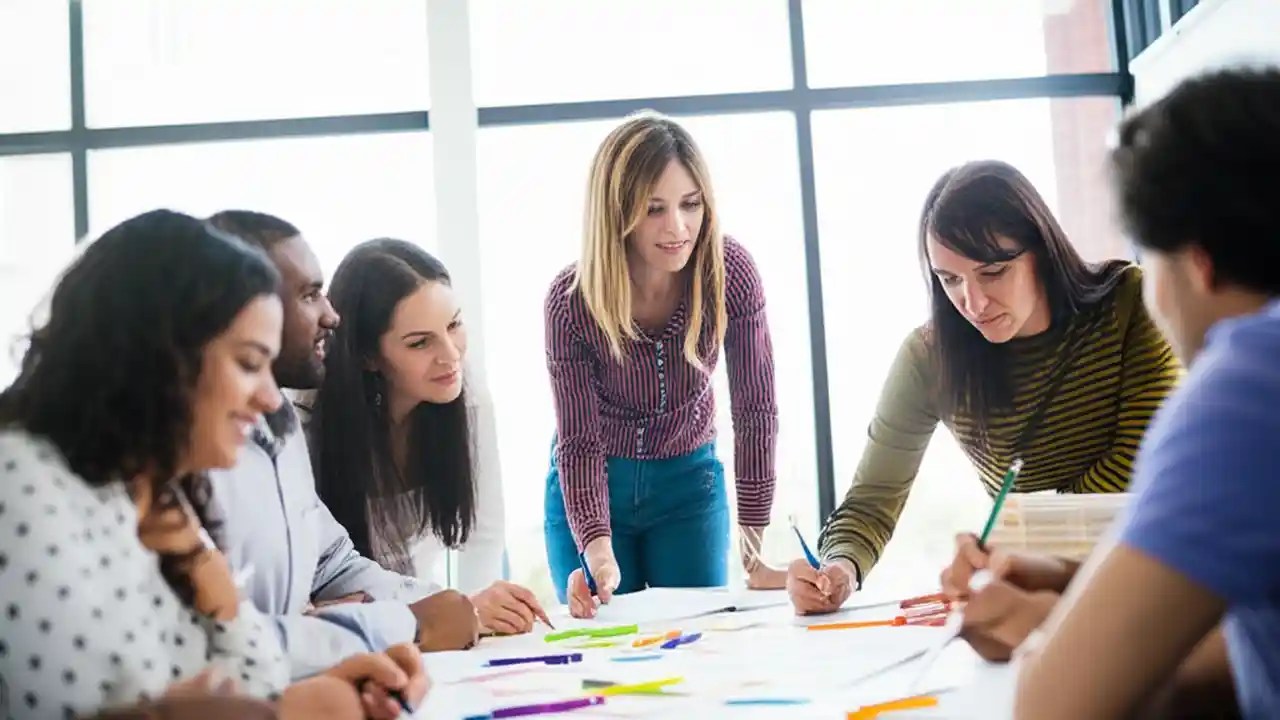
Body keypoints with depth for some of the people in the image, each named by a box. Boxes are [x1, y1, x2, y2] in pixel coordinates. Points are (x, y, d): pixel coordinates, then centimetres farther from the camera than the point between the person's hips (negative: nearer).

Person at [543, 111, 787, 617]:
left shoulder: (731, 273, -22)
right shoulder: (571, 299, -24)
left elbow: (756, 410, -19)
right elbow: (580, 441, -22)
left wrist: (756, 546, -23)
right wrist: (597, 551, -37)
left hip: (689, 480, 1)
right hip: (593, 486, -1)